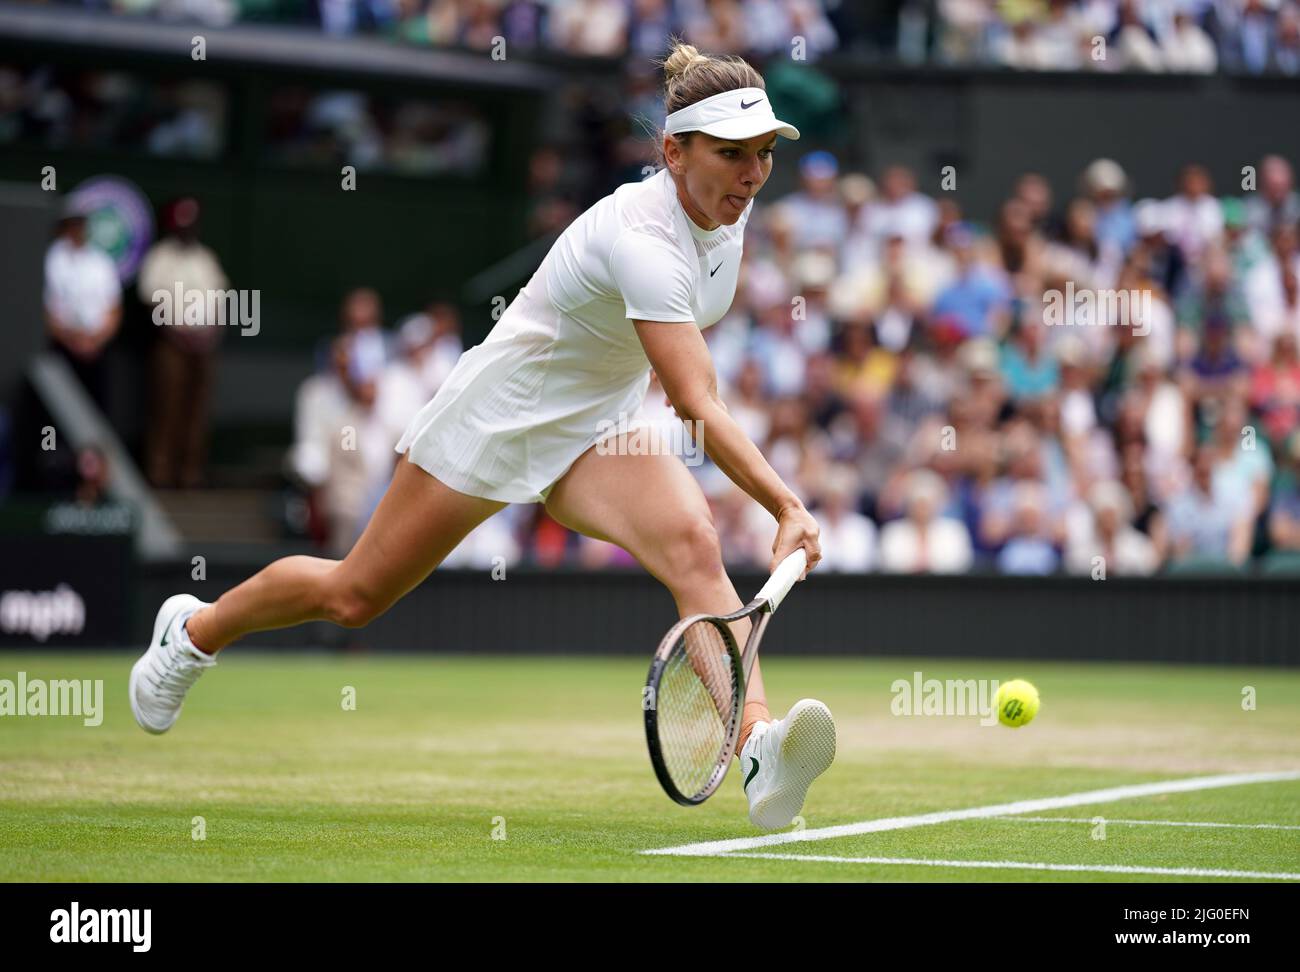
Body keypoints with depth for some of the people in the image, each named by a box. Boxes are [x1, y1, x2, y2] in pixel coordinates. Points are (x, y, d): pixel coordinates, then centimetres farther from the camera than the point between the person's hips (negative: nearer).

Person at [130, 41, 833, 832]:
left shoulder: (731, 207, -7)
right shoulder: (642, 239, -33)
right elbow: (698, 407, -39)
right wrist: (788, 506, -46)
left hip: (596, 428, 6)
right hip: (496, 415, -6)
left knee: (695, 548, -26)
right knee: (353, 597, 11)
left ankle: (763, 755, -44)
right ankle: (194, 630, 40)